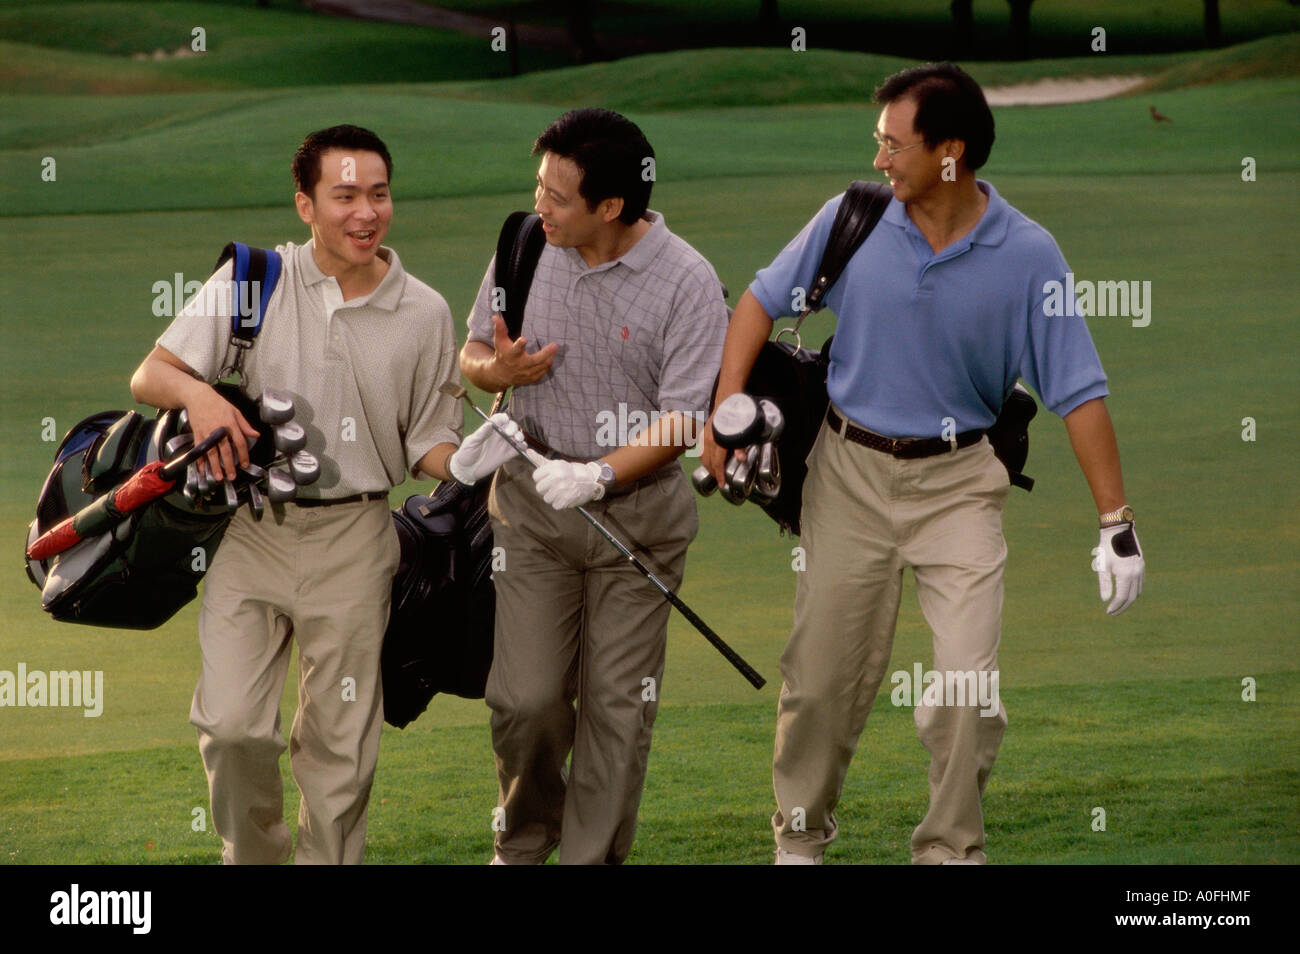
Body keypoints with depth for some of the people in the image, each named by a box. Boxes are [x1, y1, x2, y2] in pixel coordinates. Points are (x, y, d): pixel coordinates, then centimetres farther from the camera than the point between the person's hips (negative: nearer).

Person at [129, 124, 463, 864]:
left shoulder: (424, 313, 4)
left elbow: (429, 441, 9)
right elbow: (149, 376, -1)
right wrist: (196, 392, -23)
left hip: (354, 541, 1)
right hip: (251, 529, 0)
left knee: (341, 739, 3)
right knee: (231, 724, -7)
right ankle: (253, 856, 15)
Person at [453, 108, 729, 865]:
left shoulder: (687, 284, -12)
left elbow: (680, 421, -16)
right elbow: (473, 353, 13)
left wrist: (597, 475, -29)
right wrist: (495, 368, -11)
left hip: (637, 505, -2)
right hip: (532, 498, 2)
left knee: (618, 702, 0)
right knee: (526, 695, -1)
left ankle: (591, 858, 11)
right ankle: (523, 842, 22)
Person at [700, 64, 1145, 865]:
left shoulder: (1027, 255, -10)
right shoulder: (852, 220, -7)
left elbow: (1079, 392, -10)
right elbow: (762, 302, 5)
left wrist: (1117, 522, -13)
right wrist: (724, 412, -4)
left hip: (958, 482, -1)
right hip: (851, 472, 1)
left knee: (970, 686, -10)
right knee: (822, 678, 7)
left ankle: (951, 849, 7)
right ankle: (800, 836, 27)